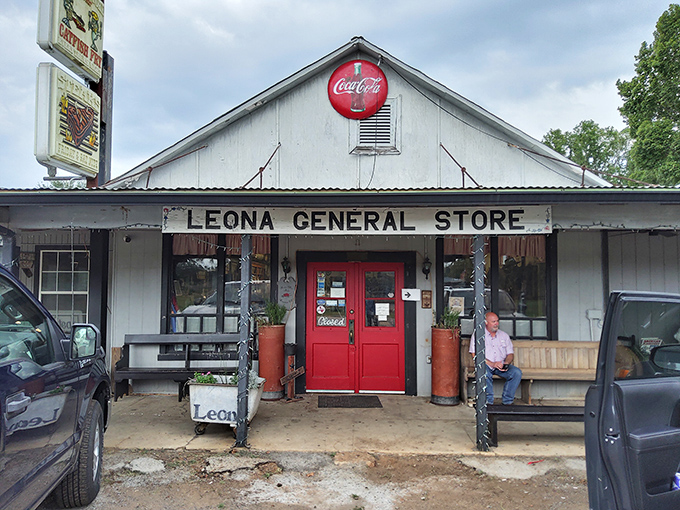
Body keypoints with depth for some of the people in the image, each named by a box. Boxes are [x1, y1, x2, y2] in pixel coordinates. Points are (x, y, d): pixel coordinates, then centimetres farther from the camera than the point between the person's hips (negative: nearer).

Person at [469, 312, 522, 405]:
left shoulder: (504, 335, 17)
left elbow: (511, 354, 15)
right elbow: (475, 355, -6)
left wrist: (506, 363, -9)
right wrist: (492, 364, -17)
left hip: (502, 366, 4)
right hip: (486, 365, -4)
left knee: (517, 372, -24)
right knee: (485, 372, -37)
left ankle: (507, 400, -13)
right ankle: (489, 400, -21)